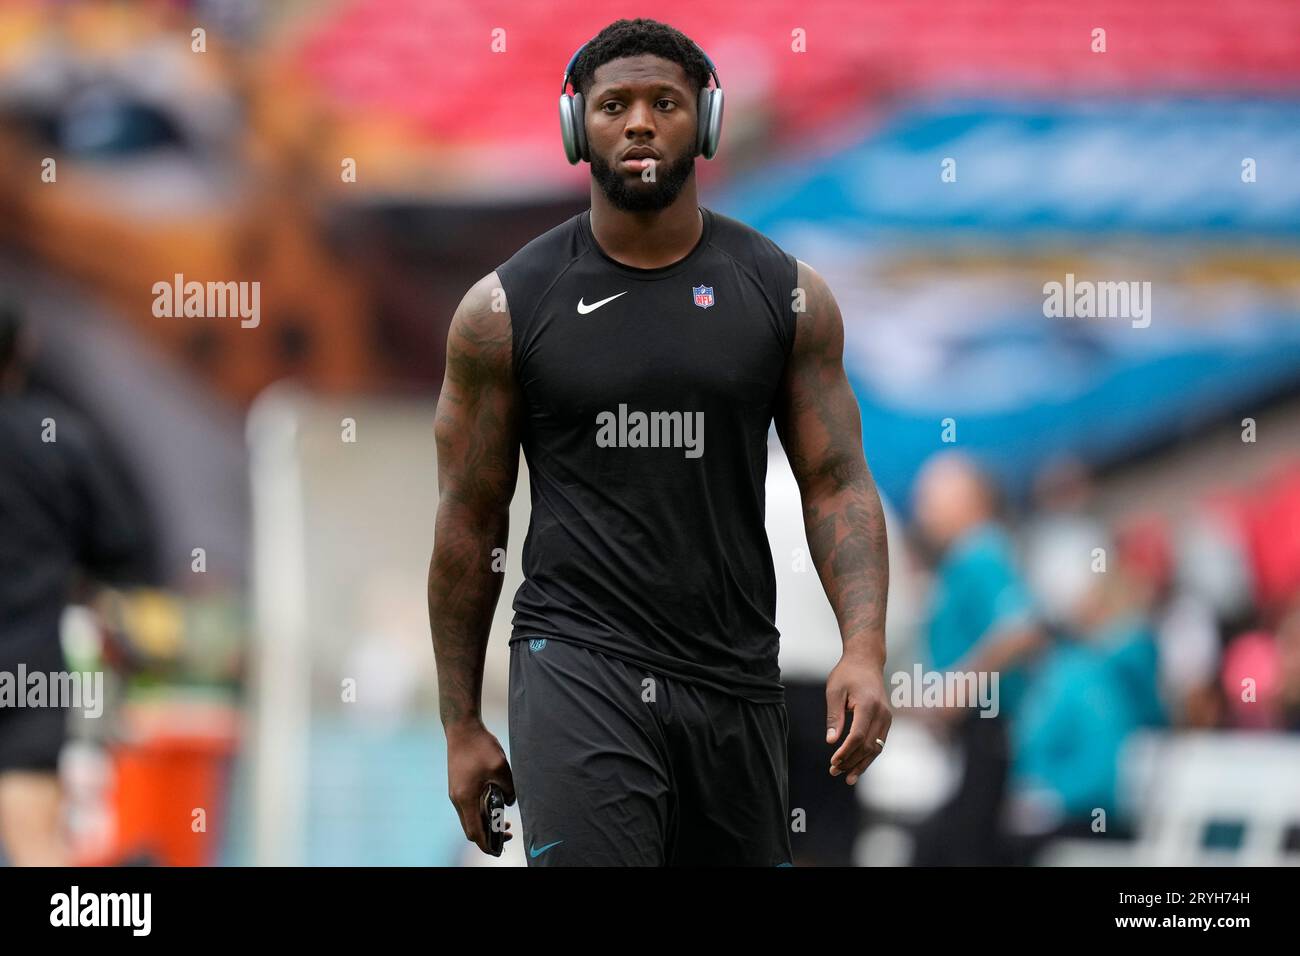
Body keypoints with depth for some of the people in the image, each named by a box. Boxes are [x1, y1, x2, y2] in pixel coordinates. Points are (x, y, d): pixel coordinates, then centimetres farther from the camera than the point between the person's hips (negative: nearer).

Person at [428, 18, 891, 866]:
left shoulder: (785, 295, 4)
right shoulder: (506, 308, 0)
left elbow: (838, 483, 1)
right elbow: (470, 519, 5)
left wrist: (865, 648, -16)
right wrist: (461, 725, 5)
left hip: (734, 673, 3)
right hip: (578, 664, -3)